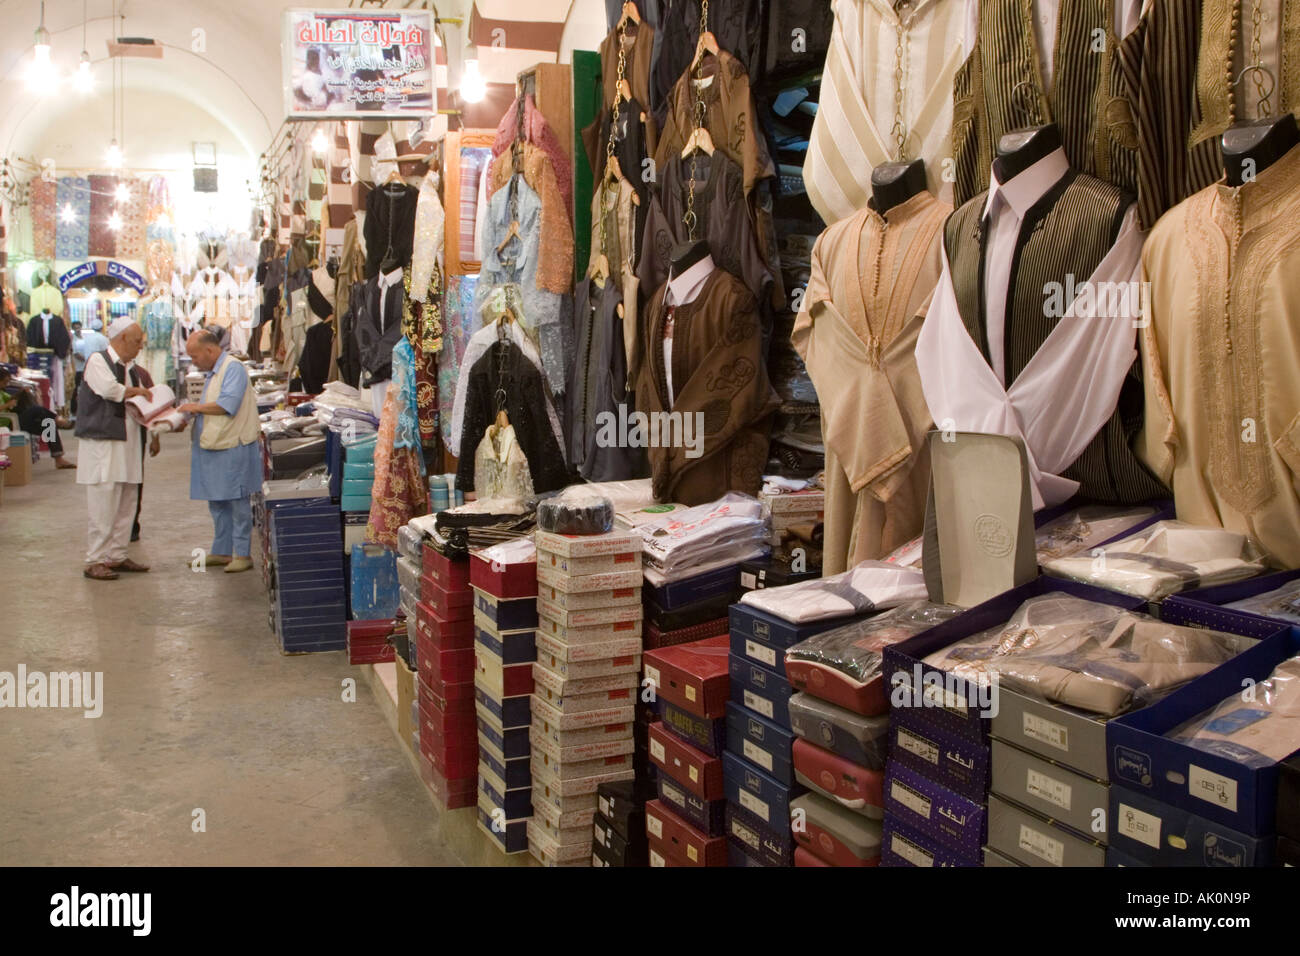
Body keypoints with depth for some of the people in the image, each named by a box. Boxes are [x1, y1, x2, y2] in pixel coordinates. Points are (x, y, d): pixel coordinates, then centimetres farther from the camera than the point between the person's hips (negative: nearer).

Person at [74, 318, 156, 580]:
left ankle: (117, 556, 19)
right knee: (103, 509, -7)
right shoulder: (97, 361, -7)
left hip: (128, 446, 8)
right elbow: (110, 390, -25)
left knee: (125, 507, 10)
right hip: (103, 445, -8)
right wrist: (138, 391, -7)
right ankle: (94, 561, 0)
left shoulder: (131, 368, 18)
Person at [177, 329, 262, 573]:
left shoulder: (233, 368, -11)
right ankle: (221, 551, 21)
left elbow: (228, 405, -21)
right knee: (216, 503, 13)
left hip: (233, 446, -10)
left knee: (237, 501, -4)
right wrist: (189, 415, 11)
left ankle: (242, 554, 2)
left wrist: (196, 407, -11)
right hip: (212, 447, 10)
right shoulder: (211, 373, 19)